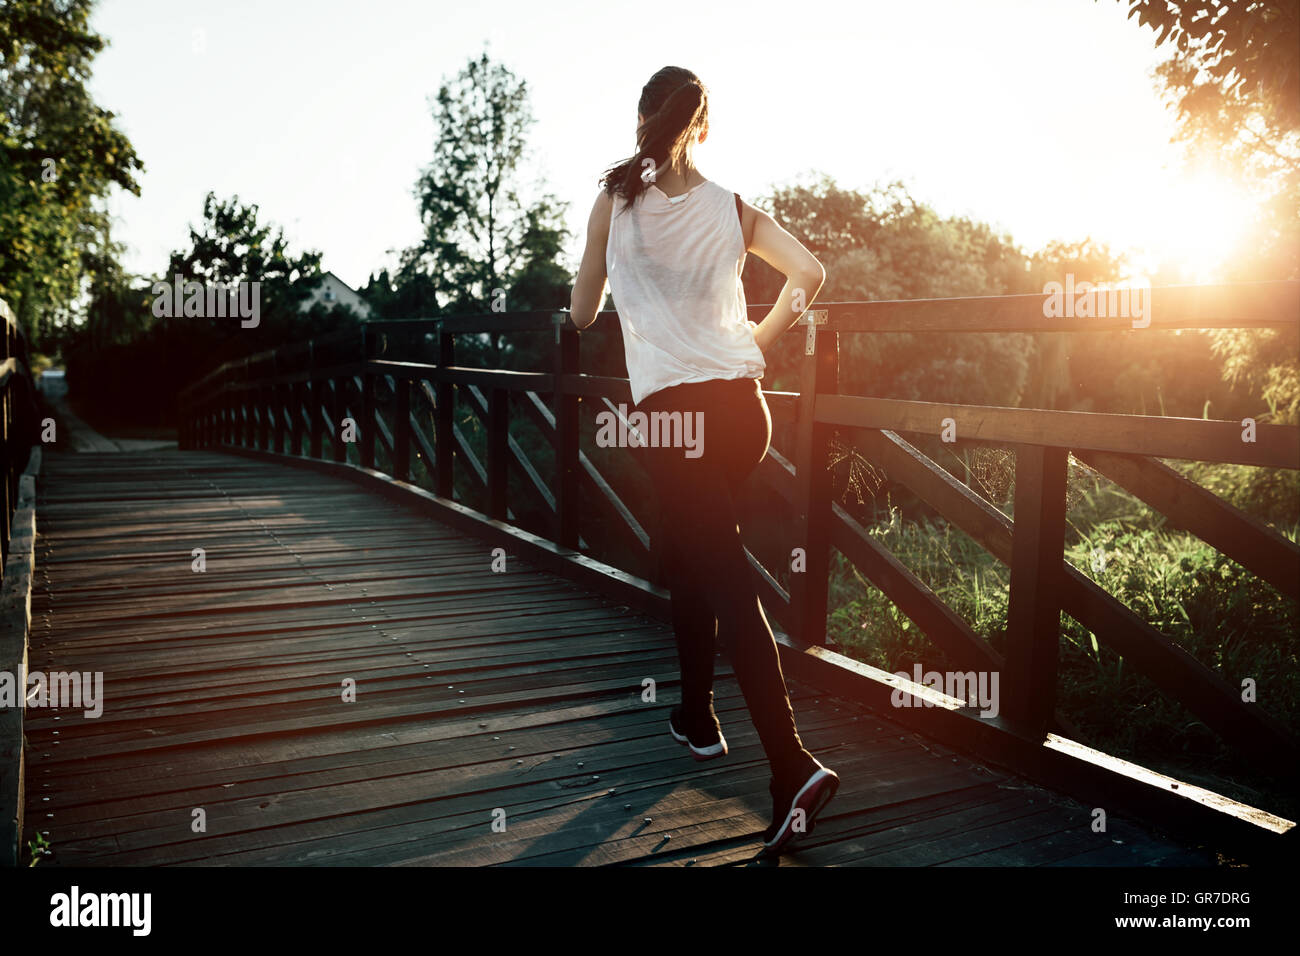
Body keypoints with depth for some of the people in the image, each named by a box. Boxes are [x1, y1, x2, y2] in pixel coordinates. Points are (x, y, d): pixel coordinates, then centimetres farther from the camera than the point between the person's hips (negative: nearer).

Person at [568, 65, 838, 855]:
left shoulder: (615, 201, 2)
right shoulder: (733, 208, 9)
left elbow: (582, 314, 10)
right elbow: (810, 273, 5)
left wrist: (590, 314, 35)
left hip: (671, 407, -4)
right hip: (741, 403, 4)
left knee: (729, 582, -3)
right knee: (689, 555, 22)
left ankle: (794, 767, -3)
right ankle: (697, 715, 32)